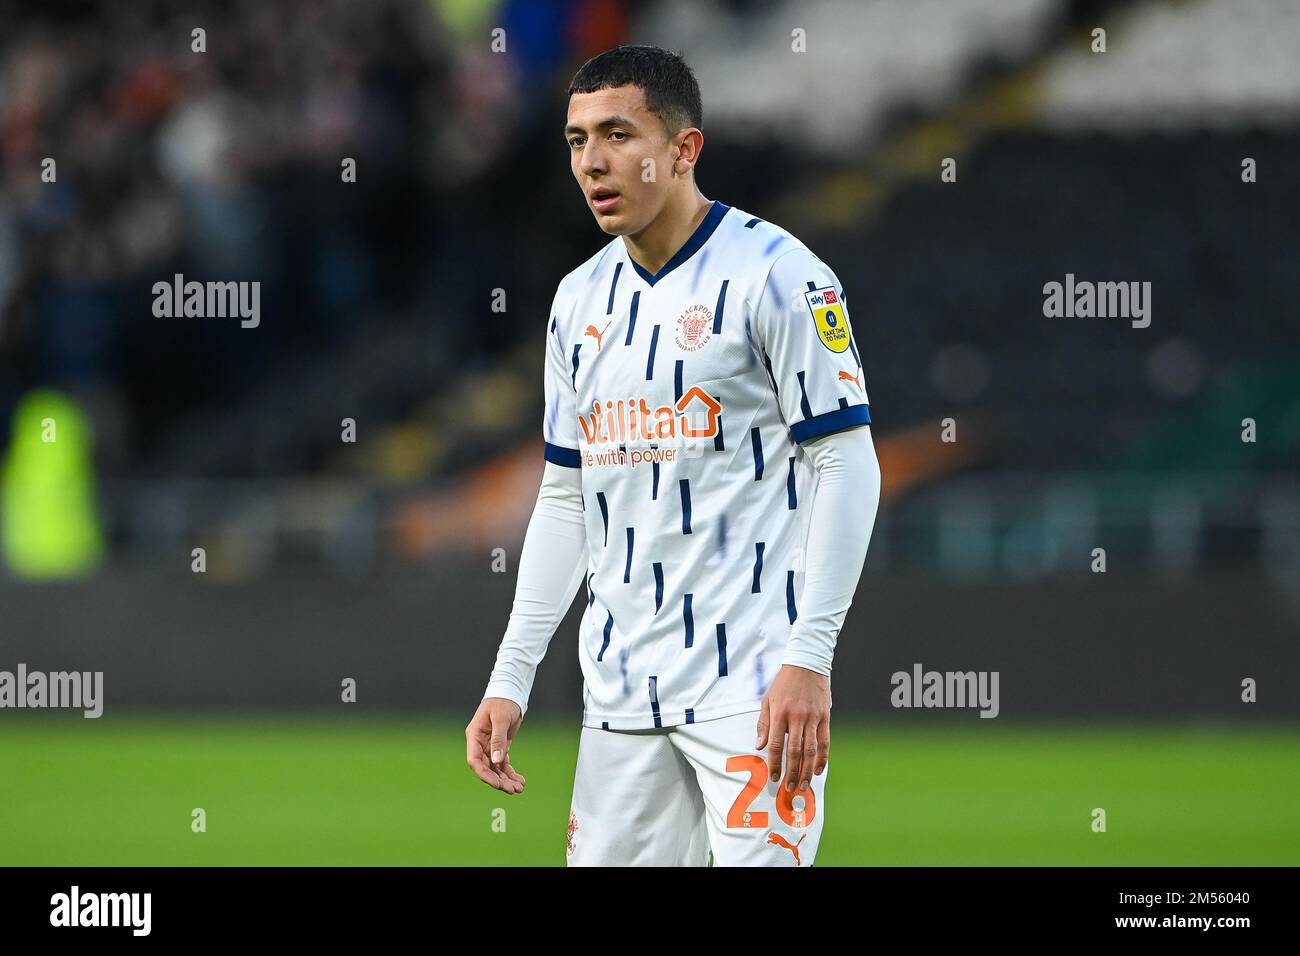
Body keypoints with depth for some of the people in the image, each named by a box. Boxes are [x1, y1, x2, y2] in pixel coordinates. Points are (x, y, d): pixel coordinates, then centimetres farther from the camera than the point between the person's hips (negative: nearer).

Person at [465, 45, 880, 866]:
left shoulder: (775, 274, -6)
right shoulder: (581, 299, 14)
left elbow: (847, 465, -9)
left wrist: (809, 658, -17)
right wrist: (510, 679, 12)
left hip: (753, 681, -6)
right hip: (623, 690, 6)